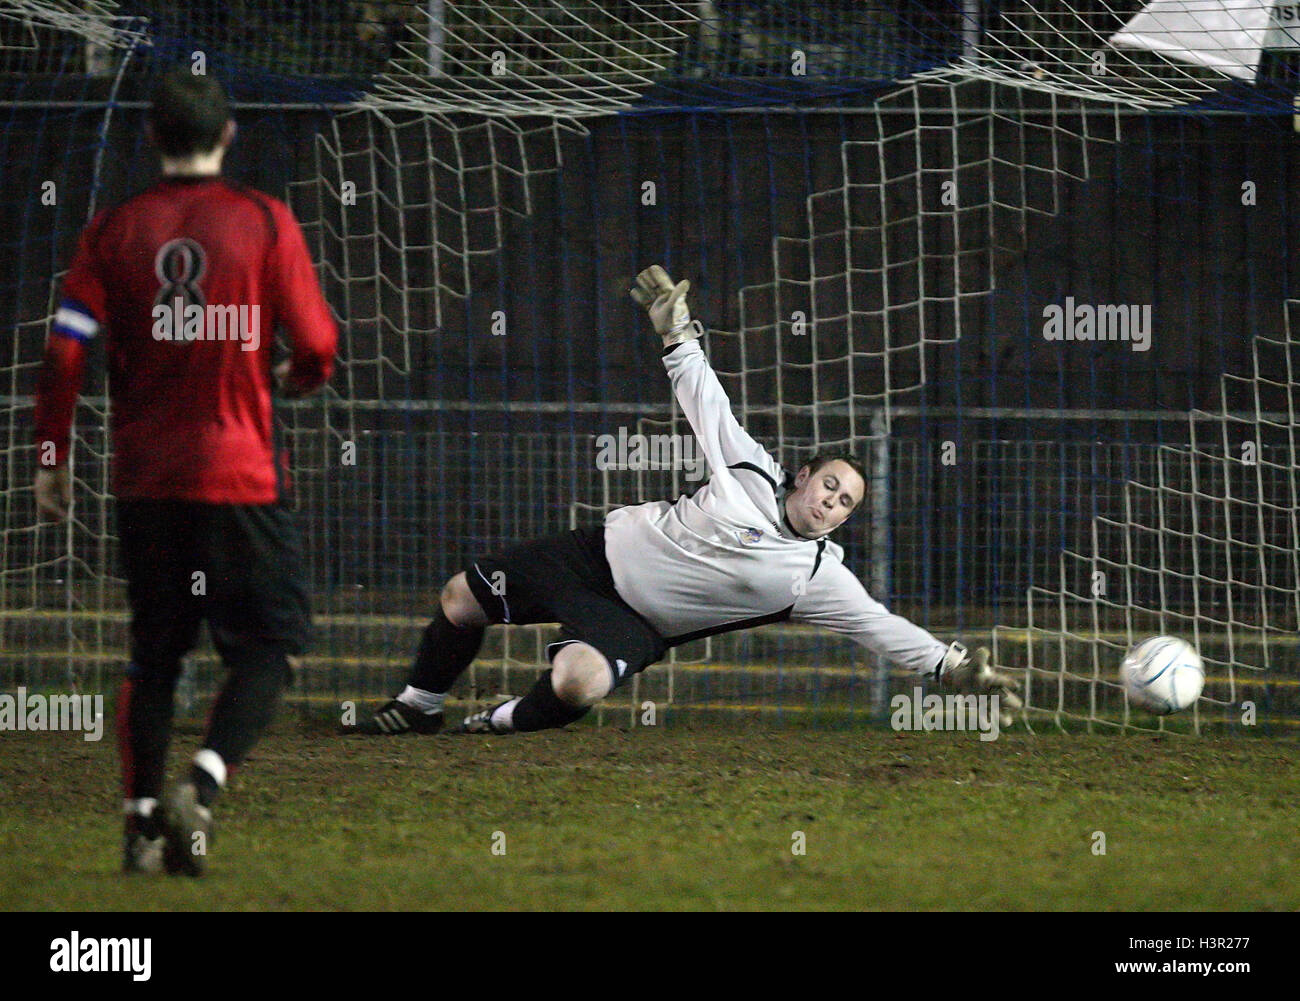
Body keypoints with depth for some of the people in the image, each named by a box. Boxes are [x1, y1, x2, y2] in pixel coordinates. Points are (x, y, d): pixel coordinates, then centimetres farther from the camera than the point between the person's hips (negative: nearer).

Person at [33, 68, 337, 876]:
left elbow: (65, 350, -3)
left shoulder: (114, 231, 1)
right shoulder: (265, 222, -5)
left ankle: (143, 819, 13)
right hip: (240, 472, -3)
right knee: (270, 642, 4)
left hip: (144, 476, 3)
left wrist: (52, 459, 6)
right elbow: (317, 345, -4)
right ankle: (203, 786, -15)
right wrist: (299, 379, 19)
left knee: (154, 652, 14)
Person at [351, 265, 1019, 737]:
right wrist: (677, 332, 8)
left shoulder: (819, 577, -11)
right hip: (603, 550, 3)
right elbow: (705, 401, 6)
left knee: (579, 682, -35)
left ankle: (505, 725, -4)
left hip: (634, 624, -3)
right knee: (462, 598, 3)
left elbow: (883, 630, -14)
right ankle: (418, 708, 27)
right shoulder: (752, 472, -6)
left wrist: (956, 667, -23)